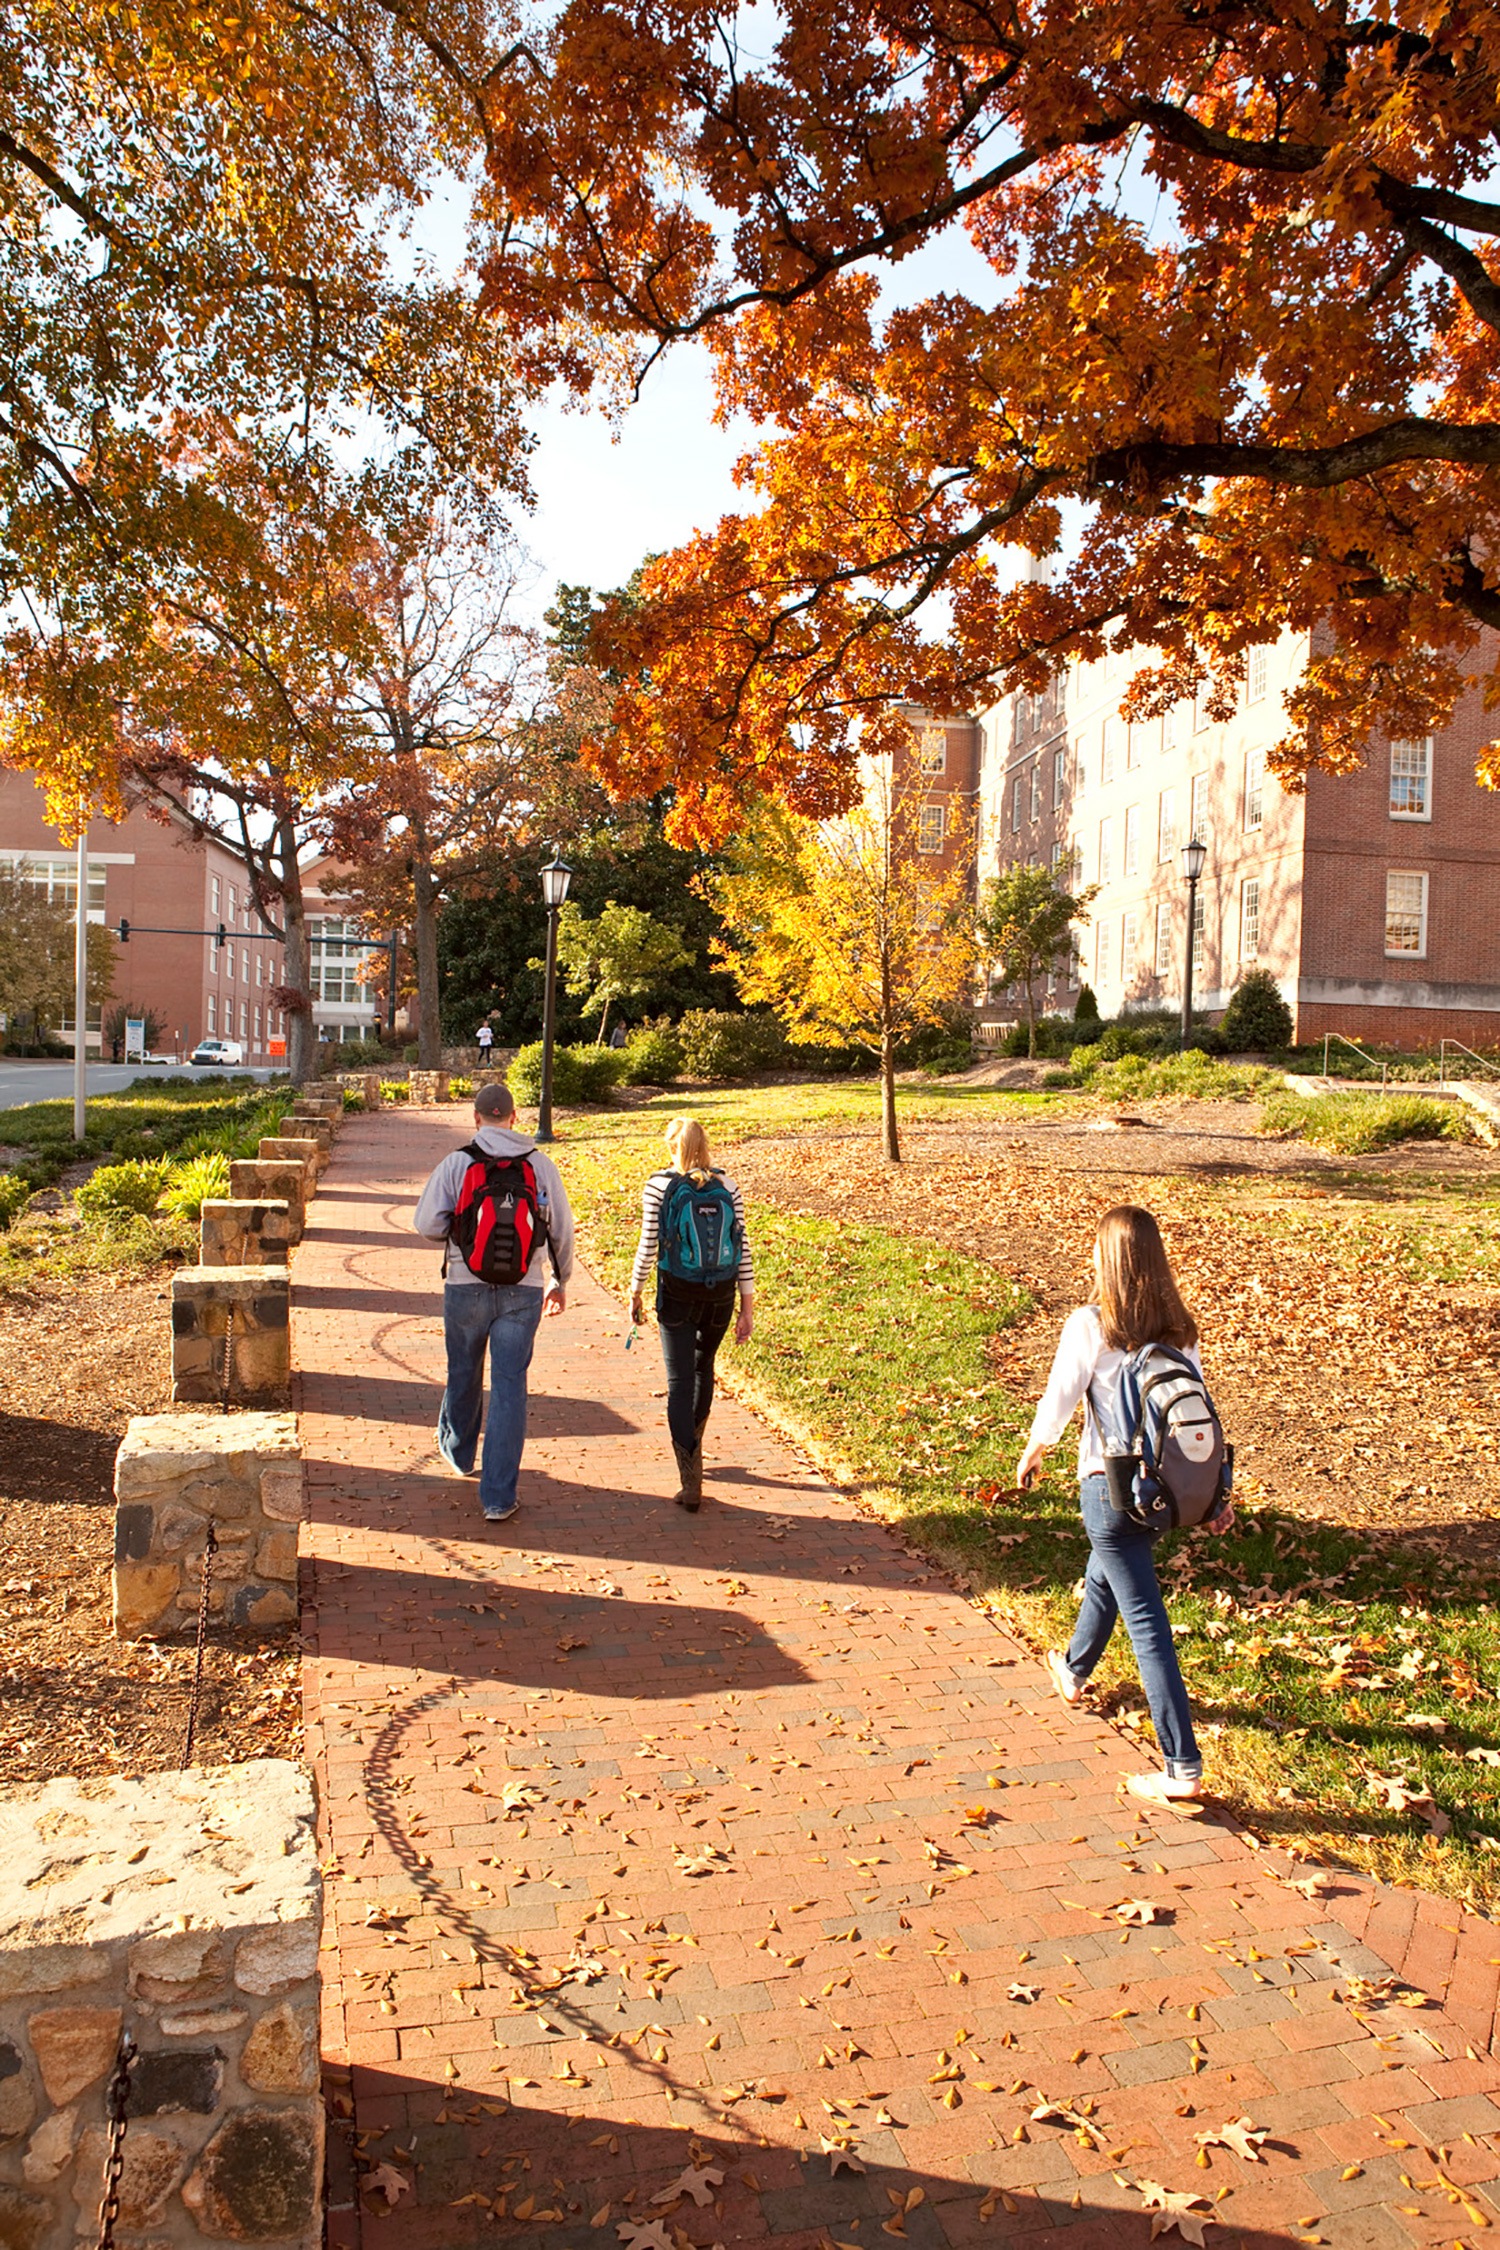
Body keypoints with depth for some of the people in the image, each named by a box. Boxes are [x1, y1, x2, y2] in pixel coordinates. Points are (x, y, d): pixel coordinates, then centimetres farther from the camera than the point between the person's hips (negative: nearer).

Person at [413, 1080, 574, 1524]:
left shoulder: (457, 1162, -5)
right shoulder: (541, 1165, 0)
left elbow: (426, 1223, -7)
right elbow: (562, 1230, 6)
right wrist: (560, 1281, 20)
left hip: (466, 1286, 0)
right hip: (522, 1291, 0)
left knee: (463, 1374, 22)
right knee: (509, 1387, 1)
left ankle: (458, 1452, 46)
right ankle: (499, 1497, 0)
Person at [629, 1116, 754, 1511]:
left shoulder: (658, 1186, -7)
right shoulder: (728, 1189, 0)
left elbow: (648, 1245, -7)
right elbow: (743, 1250, -1)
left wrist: (635, 1293, 7)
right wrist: (748, 1310, 4)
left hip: (676, 1294, -3)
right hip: (721, 1296, 3)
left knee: (680, 1381, 0)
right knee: (704, 1366, 25)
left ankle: (691, 1481, -10)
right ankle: (692, 1445, 44)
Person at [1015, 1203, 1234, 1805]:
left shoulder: (1090, 1325, -17)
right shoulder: (1178, 1326, 0)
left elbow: (1057, 1403, -10)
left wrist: (1032, 1455, 8)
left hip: (1110, 1486, -7)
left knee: (1147, 1623, -2)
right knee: (1103, 1575, 30)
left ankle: (1183, 1767, 0)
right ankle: (1073, 1672, 55)